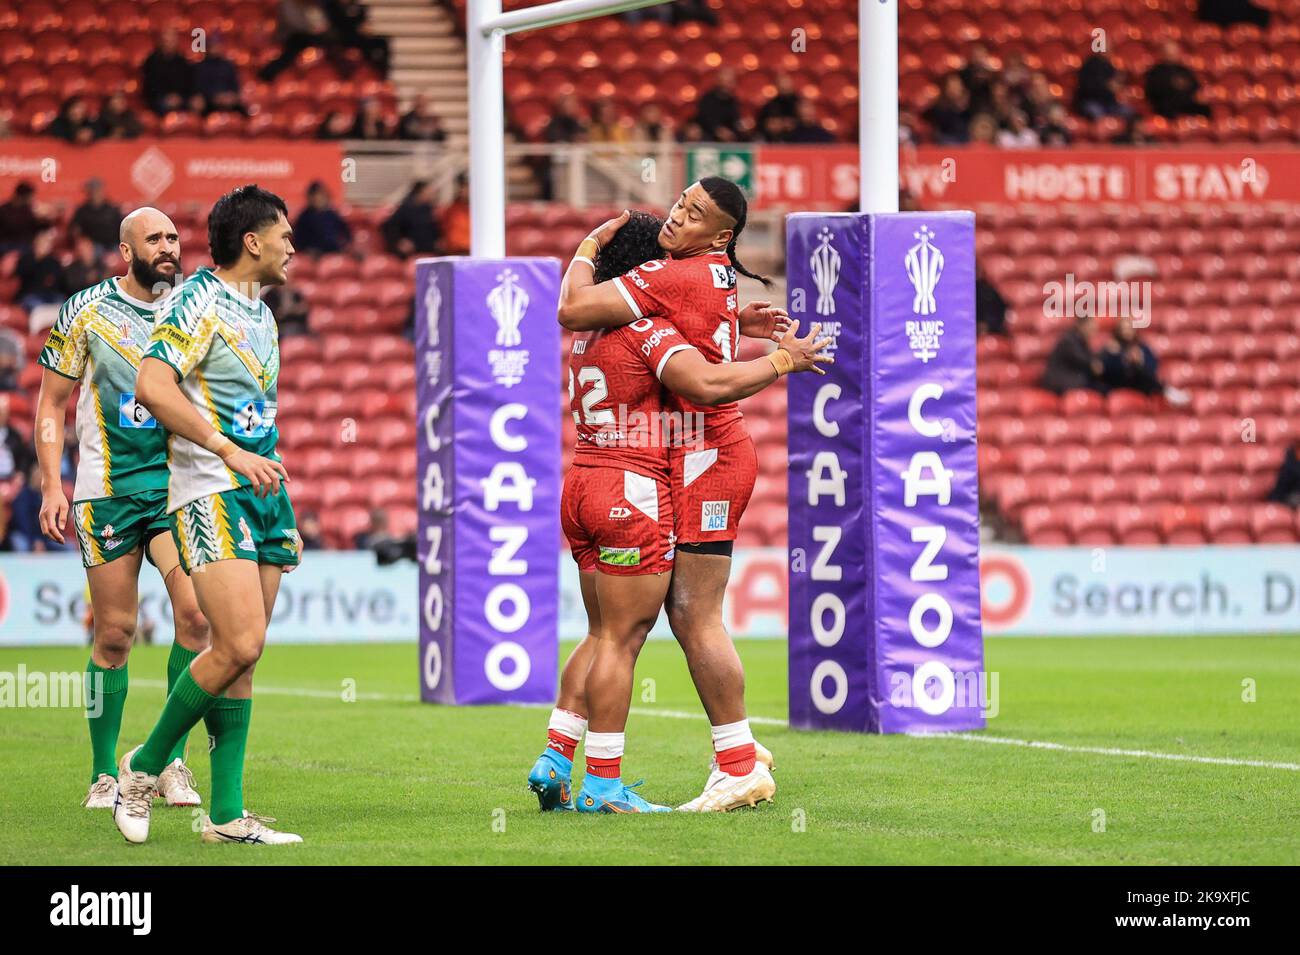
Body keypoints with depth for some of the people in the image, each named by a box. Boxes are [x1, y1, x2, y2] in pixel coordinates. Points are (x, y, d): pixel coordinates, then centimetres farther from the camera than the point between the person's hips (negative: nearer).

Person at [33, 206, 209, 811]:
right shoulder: (85, 312, 0)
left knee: (196, 612, -15)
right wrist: (52, 486, -4)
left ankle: (170, 761, -5)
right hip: (107, 490, -2)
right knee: (115, 635, -1)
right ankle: (103, 775, 12)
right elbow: (51, 404, 4)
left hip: (177, 487, 2)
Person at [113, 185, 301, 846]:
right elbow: (152, 386, -22)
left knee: (242, 655, 4)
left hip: (262, 491, 9)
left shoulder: (260, 314, 19)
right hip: (210, 493, -9)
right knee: (240, 645, -18)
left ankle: (227, 815, 5)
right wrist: (229, 451, -25)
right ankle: (143, 767, -2)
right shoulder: (199, 302, -10)